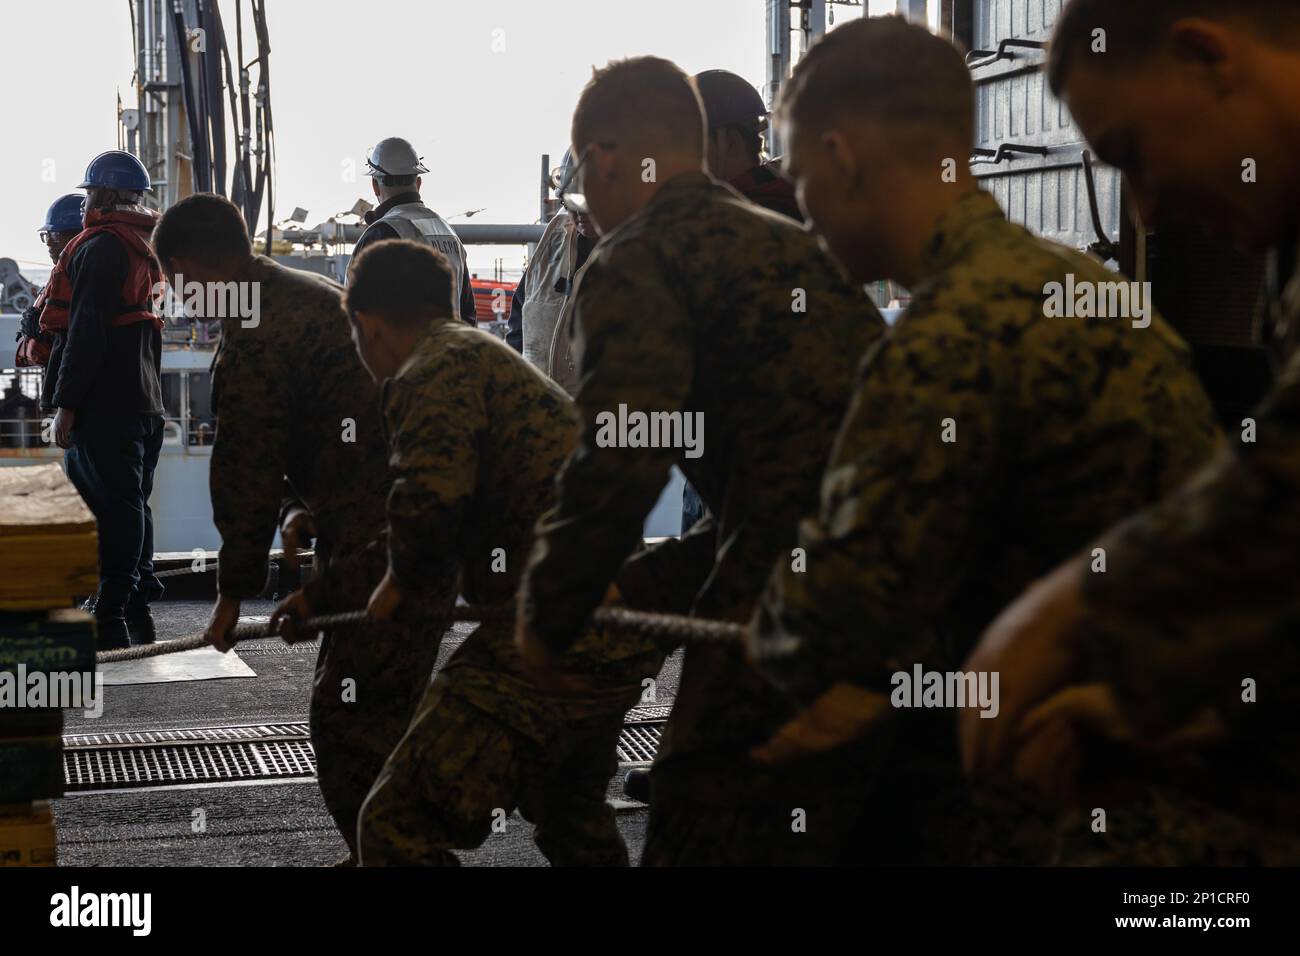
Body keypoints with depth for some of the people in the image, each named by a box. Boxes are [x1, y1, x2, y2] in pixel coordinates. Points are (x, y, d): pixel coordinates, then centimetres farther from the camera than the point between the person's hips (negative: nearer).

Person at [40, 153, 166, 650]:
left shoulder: (100, 248, -12)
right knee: (131, 503, 14)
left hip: (105, 403, -9)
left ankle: (111, 619, -8)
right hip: (142, 399, 9)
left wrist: (66, 403, -18)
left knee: (112, 506, -9)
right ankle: (138, 613, 19)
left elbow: (87, 331, -19)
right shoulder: (144, 248, 18)